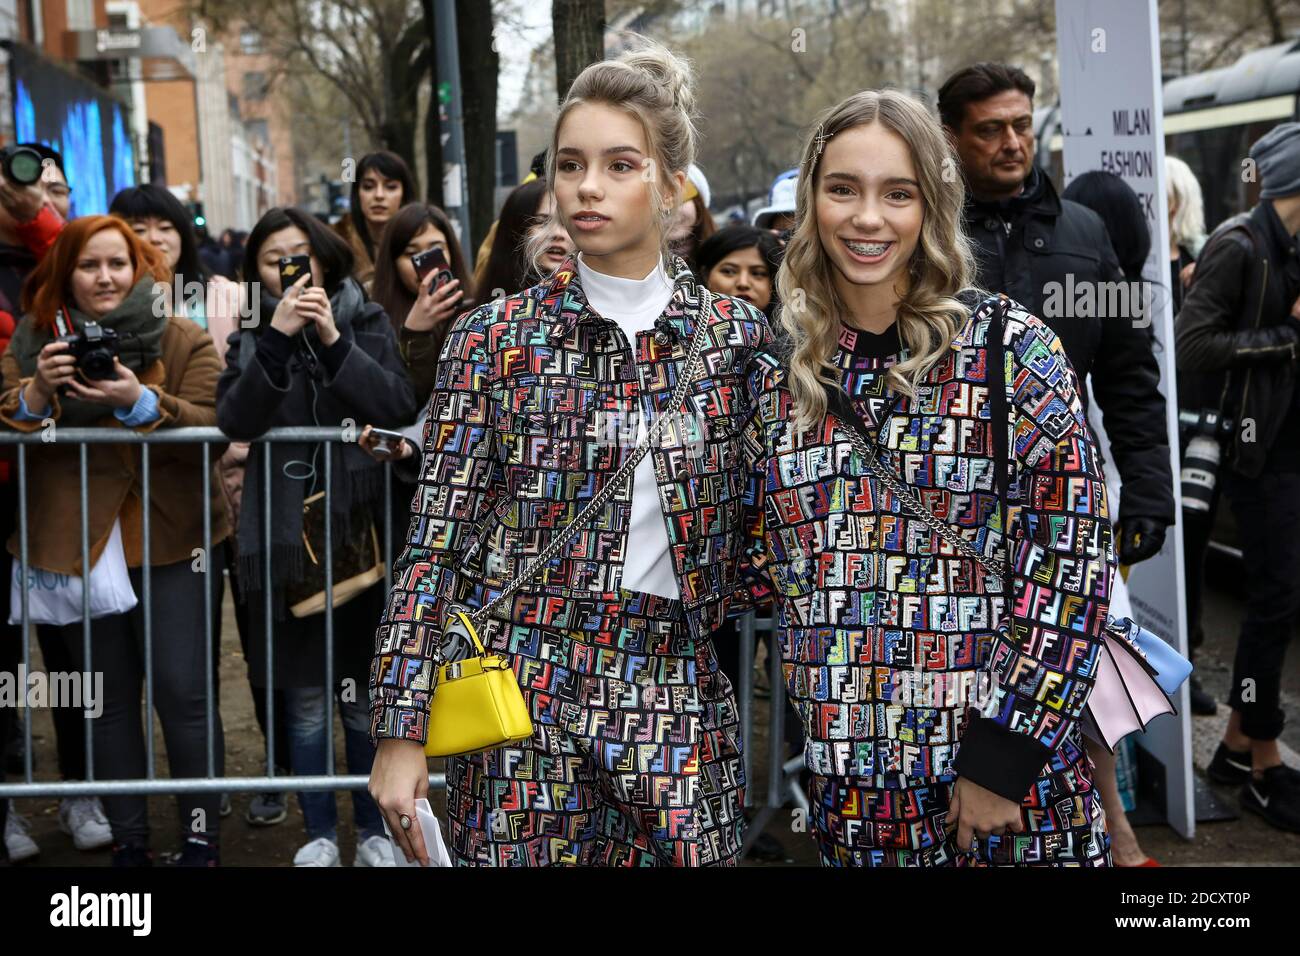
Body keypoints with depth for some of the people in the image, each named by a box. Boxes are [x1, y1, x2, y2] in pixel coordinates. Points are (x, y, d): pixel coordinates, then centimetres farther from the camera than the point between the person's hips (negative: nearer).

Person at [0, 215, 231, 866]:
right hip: (75, 545, 3)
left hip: (169, 542, -3)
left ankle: (202, 837, 10)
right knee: (109, 699, 11)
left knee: (183, 693, -3)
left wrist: (140, 402, -26)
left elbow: (208, 430, -12)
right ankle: (128, 841, 21)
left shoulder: (185, 342, -1)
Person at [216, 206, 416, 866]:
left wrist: (335, 342, -17)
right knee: (305, 699, 5)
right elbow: (234, 420, -10)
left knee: (365, 694, 6)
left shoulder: (365, 324, 5)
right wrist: (277, 337, -19)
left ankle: (373, 831, 19)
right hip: (287, 537, 1)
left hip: (360, 530, -1)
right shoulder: (251, 337, 7)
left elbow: (401, 407, -10)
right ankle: (320, 833, 18)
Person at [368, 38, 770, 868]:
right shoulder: (495, 339, -2)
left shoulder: (739, 338, 3)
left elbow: (758, 528, 12)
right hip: (525, 703, -1)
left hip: (679, 706, 2)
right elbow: (436, 542, -3)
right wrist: (401, 732, -6)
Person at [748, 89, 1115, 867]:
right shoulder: (778, 375, 5)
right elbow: (767, 570, 12)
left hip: (1004, 783, -3)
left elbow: (1073, 553, -9)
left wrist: (1004, 756, -13)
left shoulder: (1013, 350, -6)